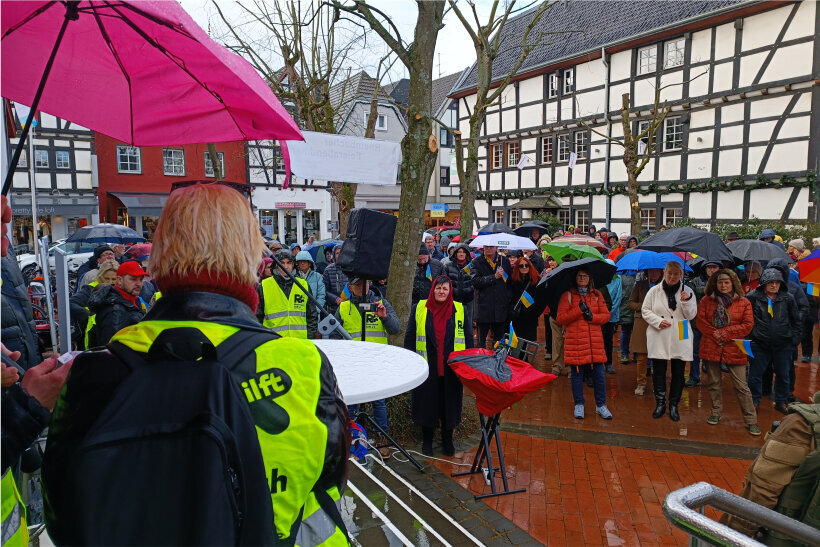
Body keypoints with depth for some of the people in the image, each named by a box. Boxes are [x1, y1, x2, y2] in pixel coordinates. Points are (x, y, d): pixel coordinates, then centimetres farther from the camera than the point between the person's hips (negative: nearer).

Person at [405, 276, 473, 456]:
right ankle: (427, 440, 29)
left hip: (452, 369, 1)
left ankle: (447, 439, 31)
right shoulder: (419, 308, 1)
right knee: (427, 402, 10)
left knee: (450, 403, 11)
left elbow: (468, 337, 7)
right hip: (426, 367, 0)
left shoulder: (460, 310, 2)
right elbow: (409, 337, 5)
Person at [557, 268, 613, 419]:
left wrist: (592, 316, -9)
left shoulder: (597, 294, 13)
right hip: (575, 342, -2)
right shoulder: (567, 295, 4)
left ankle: (601, 405, 18)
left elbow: (606, 315, 9)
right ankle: (579, 405, 18)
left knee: (599, 374, 3)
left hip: (595, 341, 2)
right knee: (576, 374, 4)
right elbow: (561, 318, -4)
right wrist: (579, 310, -13)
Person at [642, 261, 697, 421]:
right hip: (658, 338, 0)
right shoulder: (654, 291, 3)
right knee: (658, 371, 4)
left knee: (678, 373, 6)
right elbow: (645, 310, 5)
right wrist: (658, 321, -10)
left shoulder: (687, 291, 3)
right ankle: (660, 403, 19)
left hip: (680, 339, 0)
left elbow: (691, 315, 0)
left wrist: (686, 301, -18)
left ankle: (673, 405, 21)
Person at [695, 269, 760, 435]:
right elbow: (701, 321, 2)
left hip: (734, 349, -2)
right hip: (711, 347, 2)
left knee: (741, 386, -2)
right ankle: (716, 412, 26)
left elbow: (748, 325, -4)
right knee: (713, 383, 11)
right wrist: (714, 334, -12)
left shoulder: (744, 303, 3)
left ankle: (751, 421, 8)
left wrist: (724, 333, -12)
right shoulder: (706, 300, 7)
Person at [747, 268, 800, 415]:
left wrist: (795, 339, 7)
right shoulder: (753, 297, -7)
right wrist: (747, 335, -1)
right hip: (759, 344, -2)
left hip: (783, 344, 2)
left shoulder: (787, 298, 0)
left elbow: (796, 320, 10)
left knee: (783, 375, 13)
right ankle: (755, 401, 21)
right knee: (755, 374, 5)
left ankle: (780, 402, 30)